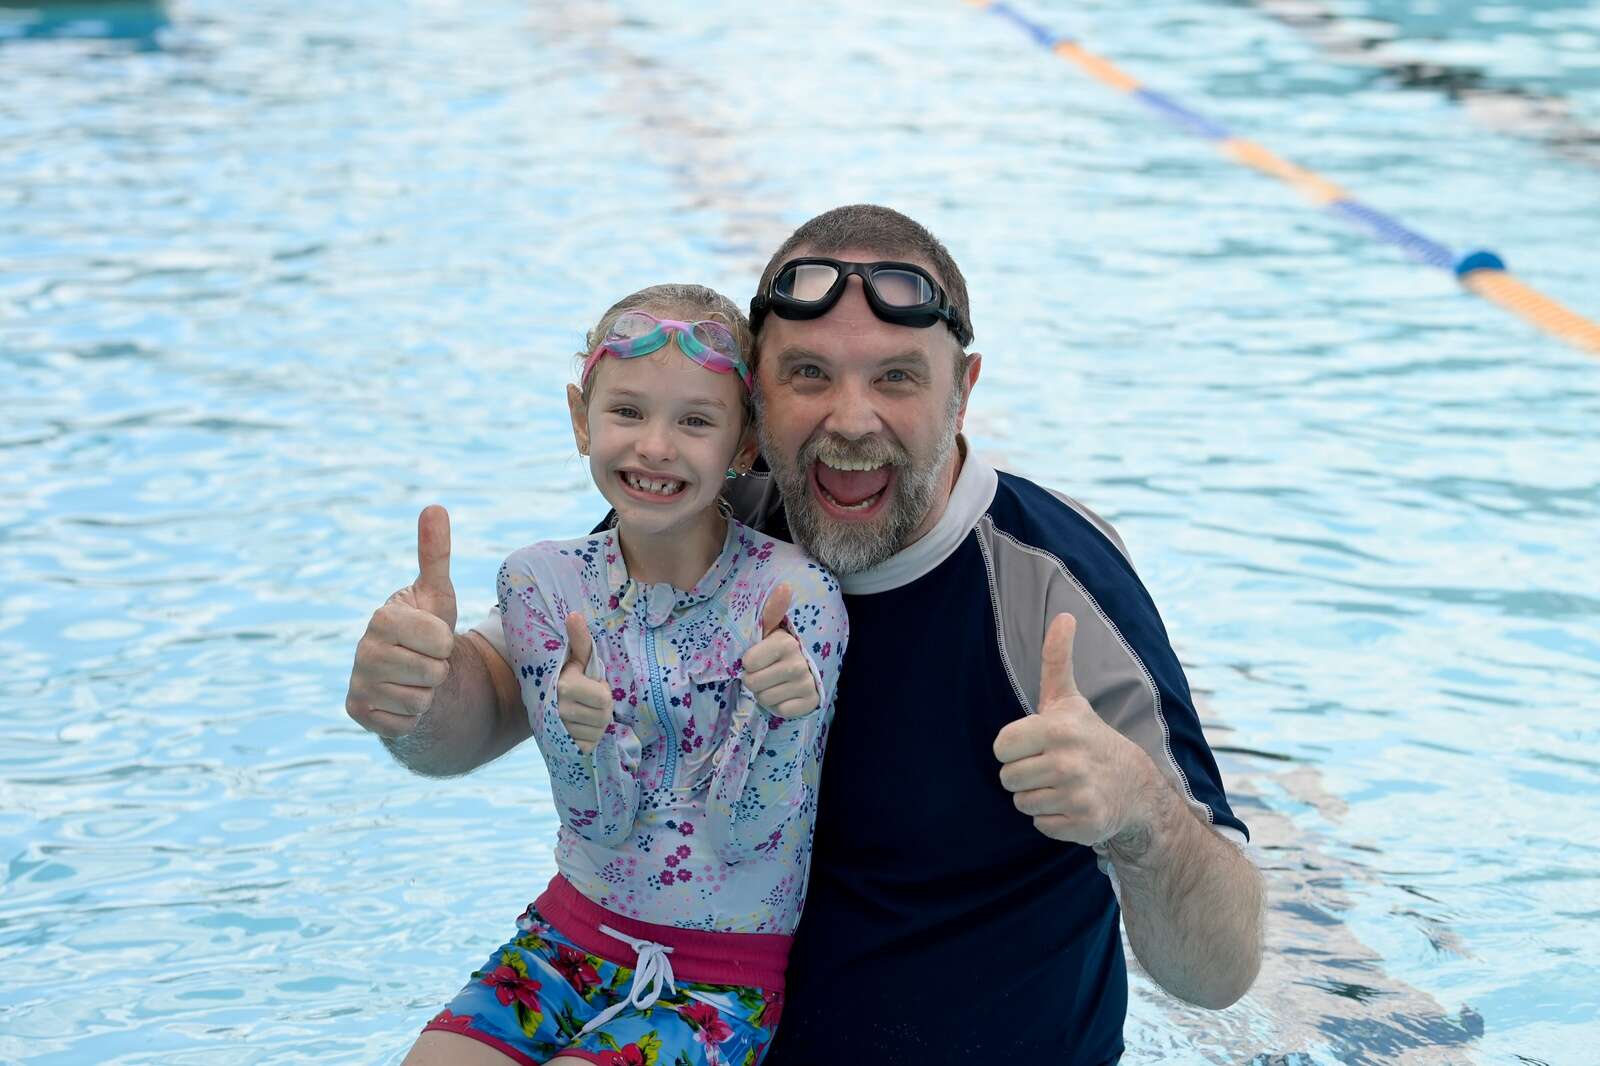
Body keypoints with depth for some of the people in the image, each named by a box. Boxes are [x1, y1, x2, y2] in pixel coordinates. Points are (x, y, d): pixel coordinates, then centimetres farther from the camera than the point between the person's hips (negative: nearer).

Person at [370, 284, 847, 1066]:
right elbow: (604, 820, -10)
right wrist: (578, 725, -33)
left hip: (721, 982, -3)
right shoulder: (544, 583, -6)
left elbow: (747, 833, -15)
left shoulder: (795, 596, -15)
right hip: (570, 938, 3)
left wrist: (777, 706, -35)